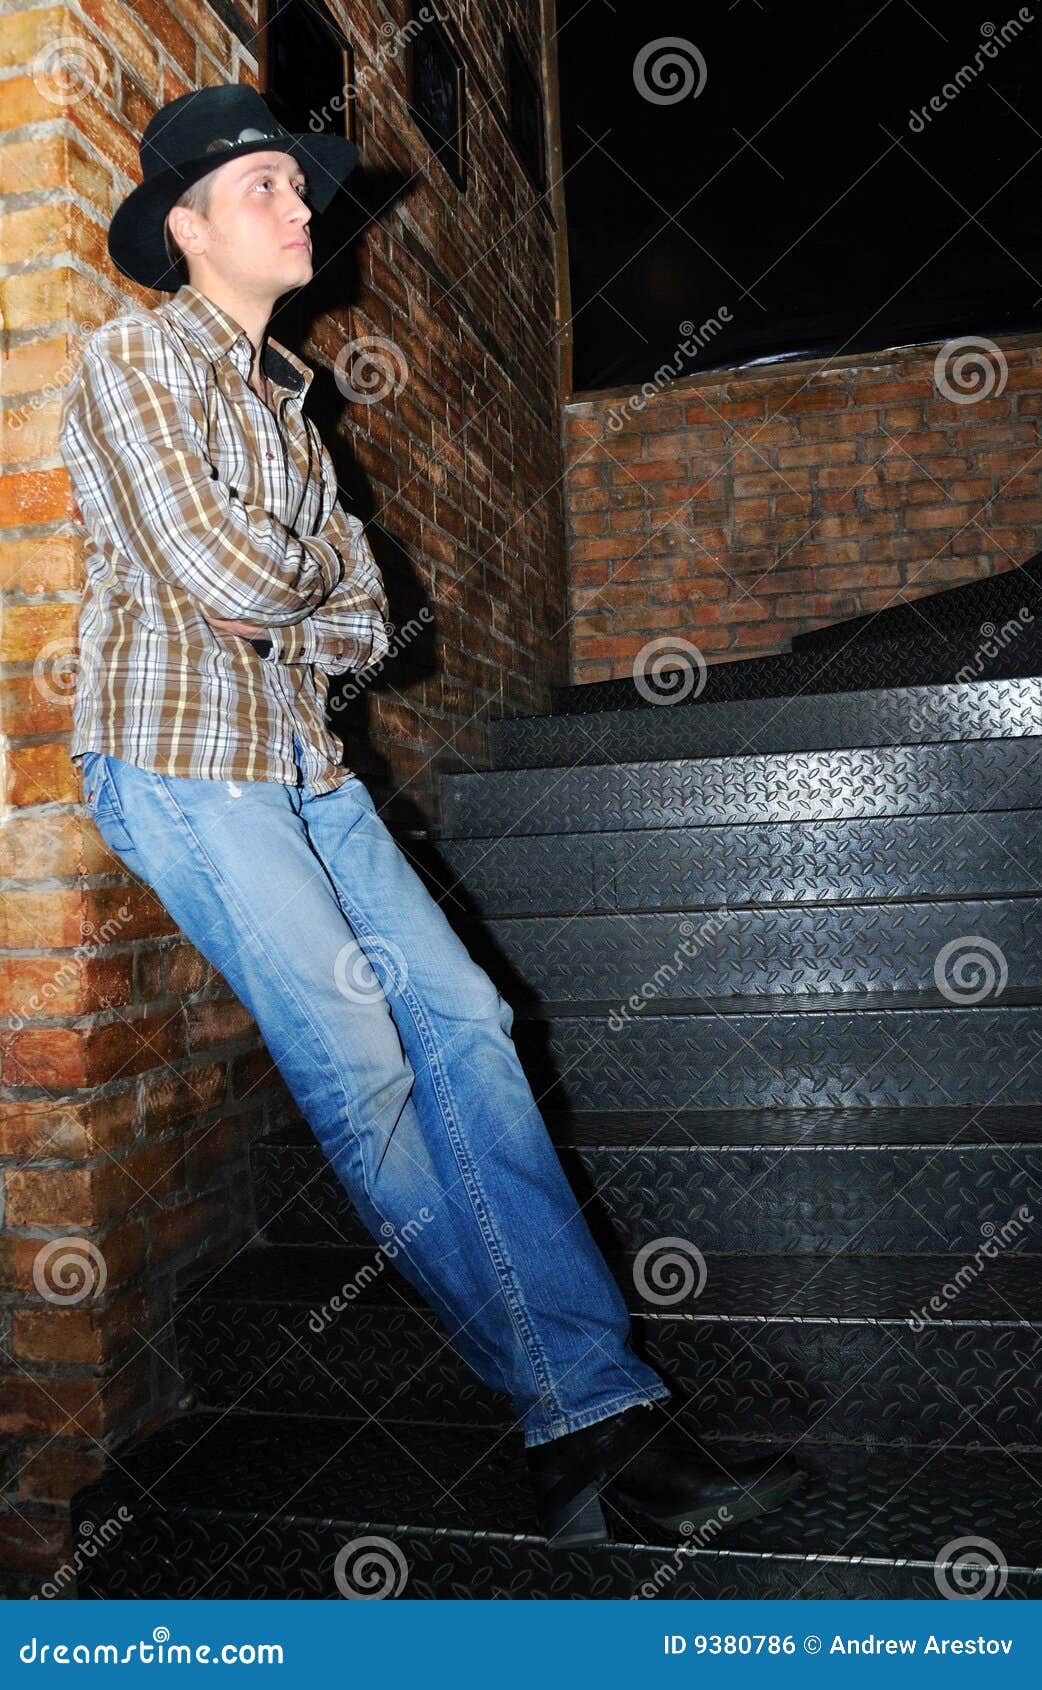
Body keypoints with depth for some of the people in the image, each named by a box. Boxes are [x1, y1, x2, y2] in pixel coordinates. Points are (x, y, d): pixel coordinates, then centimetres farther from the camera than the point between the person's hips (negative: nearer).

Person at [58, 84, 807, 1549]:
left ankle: (601, 1410, -4)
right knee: (354, 1053, -12)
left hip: (301, 760, 7)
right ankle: (575, 1405, 2)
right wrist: (309, 581, 3)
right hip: (178, 760, -7)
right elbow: (219, 574, -16)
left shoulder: (283, 392, 22)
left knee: (461, 1015, -7)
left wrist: (270, 601, -4)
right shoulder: (133, 360, 0)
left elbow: (363, 618, 13)